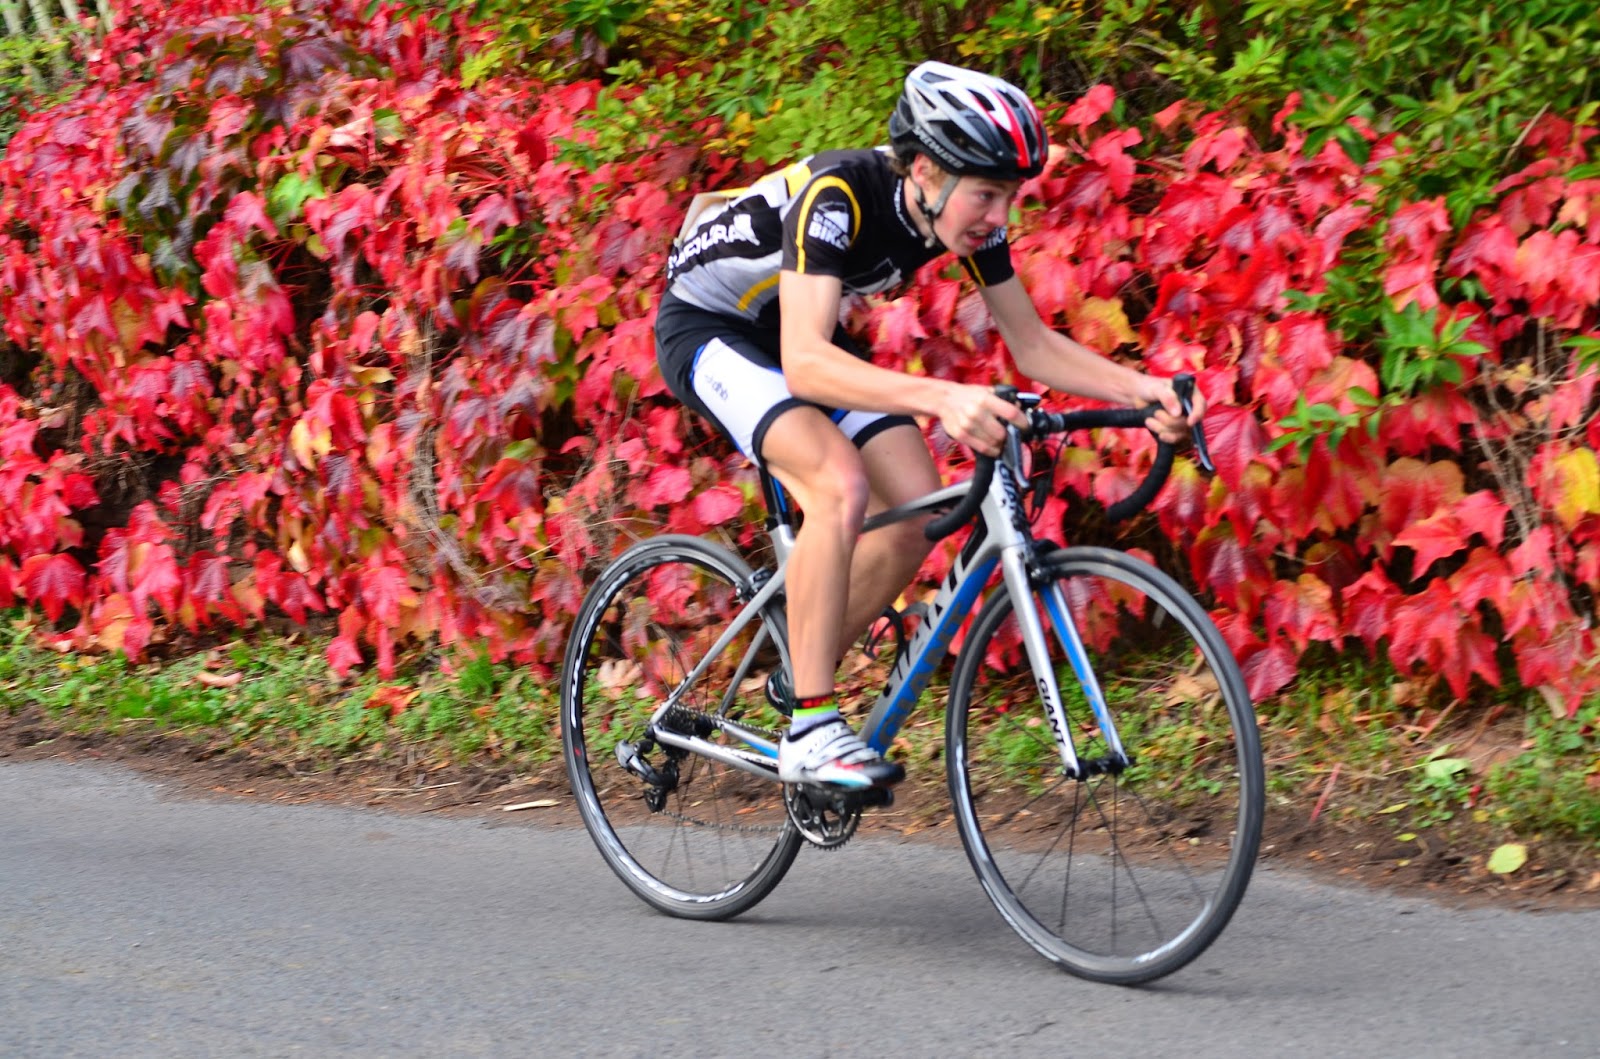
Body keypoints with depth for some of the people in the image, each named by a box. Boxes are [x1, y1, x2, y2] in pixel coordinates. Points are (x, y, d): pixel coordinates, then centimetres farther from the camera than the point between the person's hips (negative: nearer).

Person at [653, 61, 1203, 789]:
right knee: (841, 486, -30)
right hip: (708, 326, -7)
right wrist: (940, 398, -62)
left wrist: (1140, 389, -23)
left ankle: (799, 680, 9)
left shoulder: (970, 219, -16)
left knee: (918, 510, -10)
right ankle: (810, 729, -22)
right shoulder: (836, 198, -37)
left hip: (797, 331, 7)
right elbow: (805, 362, -48)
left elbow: (1033, 345, -6)